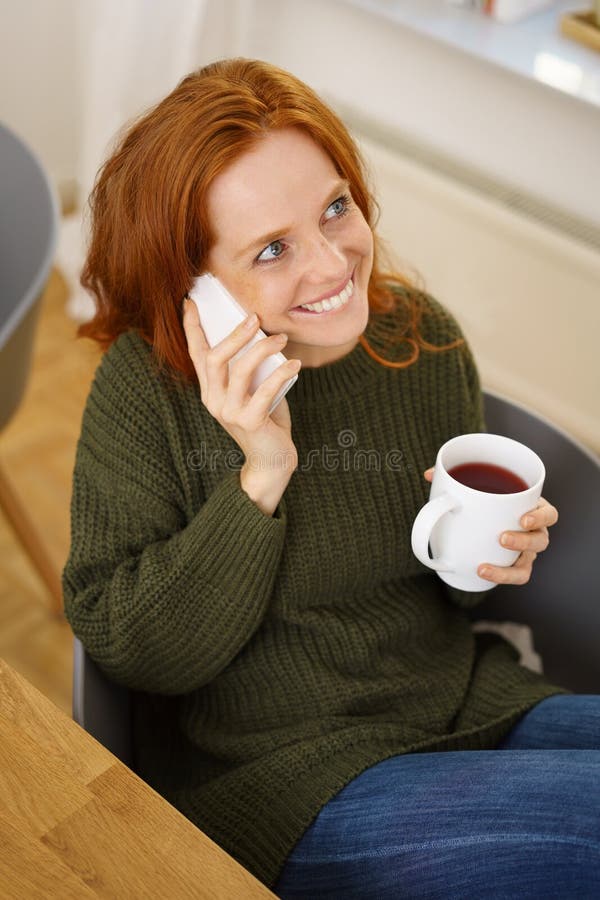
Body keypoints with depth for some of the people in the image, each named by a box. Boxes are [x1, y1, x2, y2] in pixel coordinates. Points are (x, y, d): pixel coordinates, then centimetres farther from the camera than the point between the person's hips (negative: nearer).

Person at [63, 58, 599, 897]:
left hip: (471, 705, 5)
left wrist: (495, 553, -10)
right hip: (279, 778, -5)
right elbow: (131, 654, -14)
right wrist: (262, 475, -24)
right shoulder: (145, 387, -14)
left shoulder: (423, 337, -1)